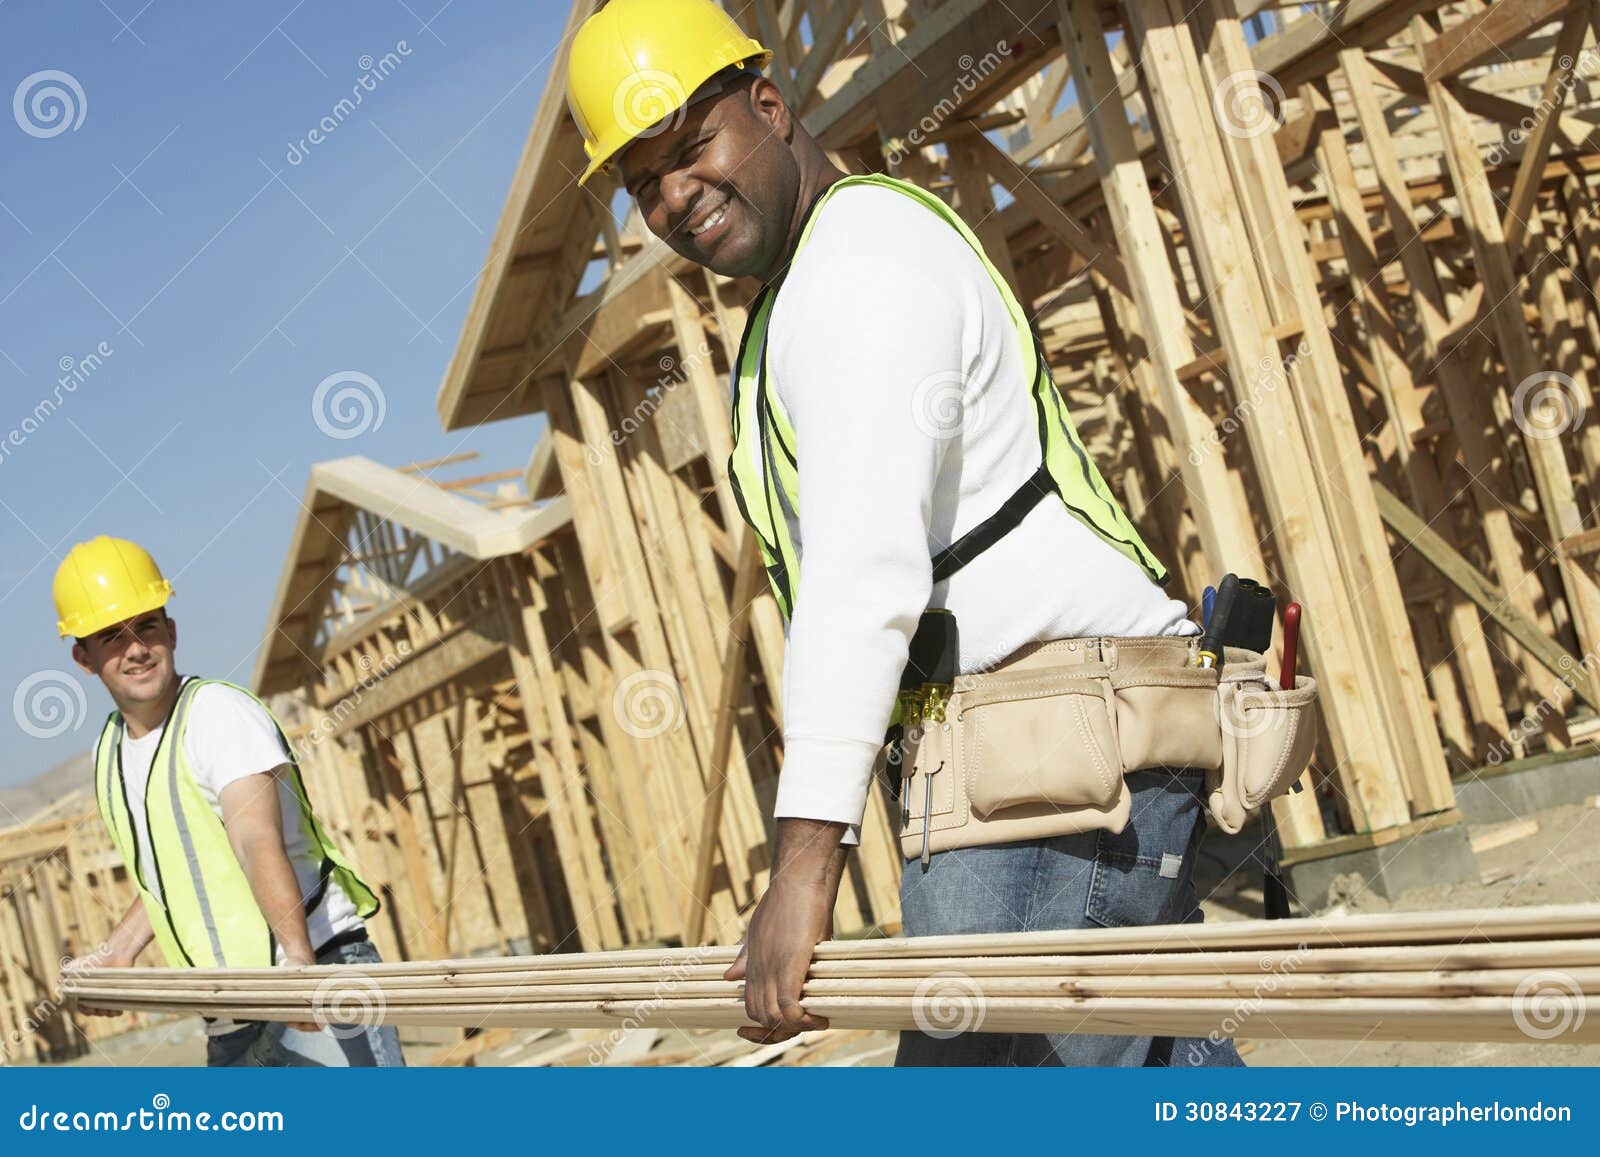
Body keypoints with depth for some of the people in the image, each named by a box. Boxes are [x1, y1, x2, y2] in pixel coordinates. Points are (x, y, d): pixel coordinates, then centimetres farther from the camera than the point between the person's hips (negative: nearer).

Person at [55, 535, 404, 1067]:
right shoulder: (111, 750, 13)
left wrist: (299, 958, -38)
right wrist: (118, 951, 18)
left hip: (323, 968, -7)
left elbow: (259, 843, -26)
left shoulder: (218, 711, -10)